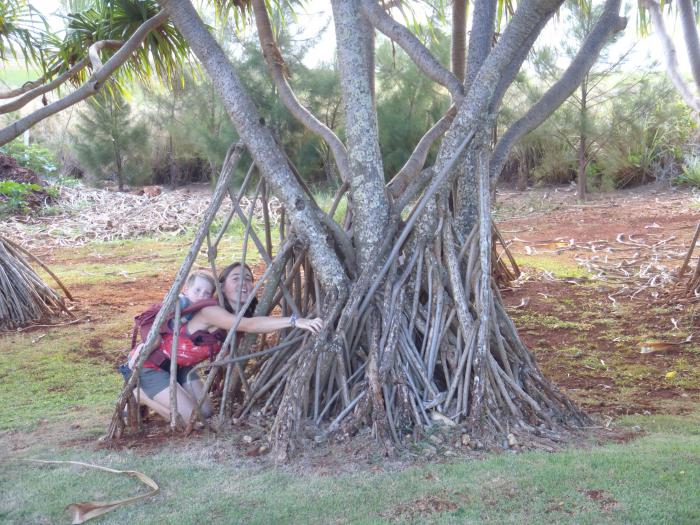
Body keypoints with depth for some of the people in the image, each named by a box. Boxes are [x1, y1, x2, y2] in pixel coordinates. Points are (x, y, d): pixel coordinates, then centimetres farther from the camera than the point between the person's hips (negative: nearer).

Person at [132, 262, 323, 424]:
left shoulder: (242, 314, -7)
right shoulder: (210, 311, -36)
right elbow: (249, 325, -51)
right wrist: (294, 321, -60)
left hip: (179, 366, 8)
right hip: (151, 364, -8)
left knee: (205, 413, 5)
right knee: (190, 419, -12)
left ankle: (151, 393, 22)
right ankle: (138, 395, 7)